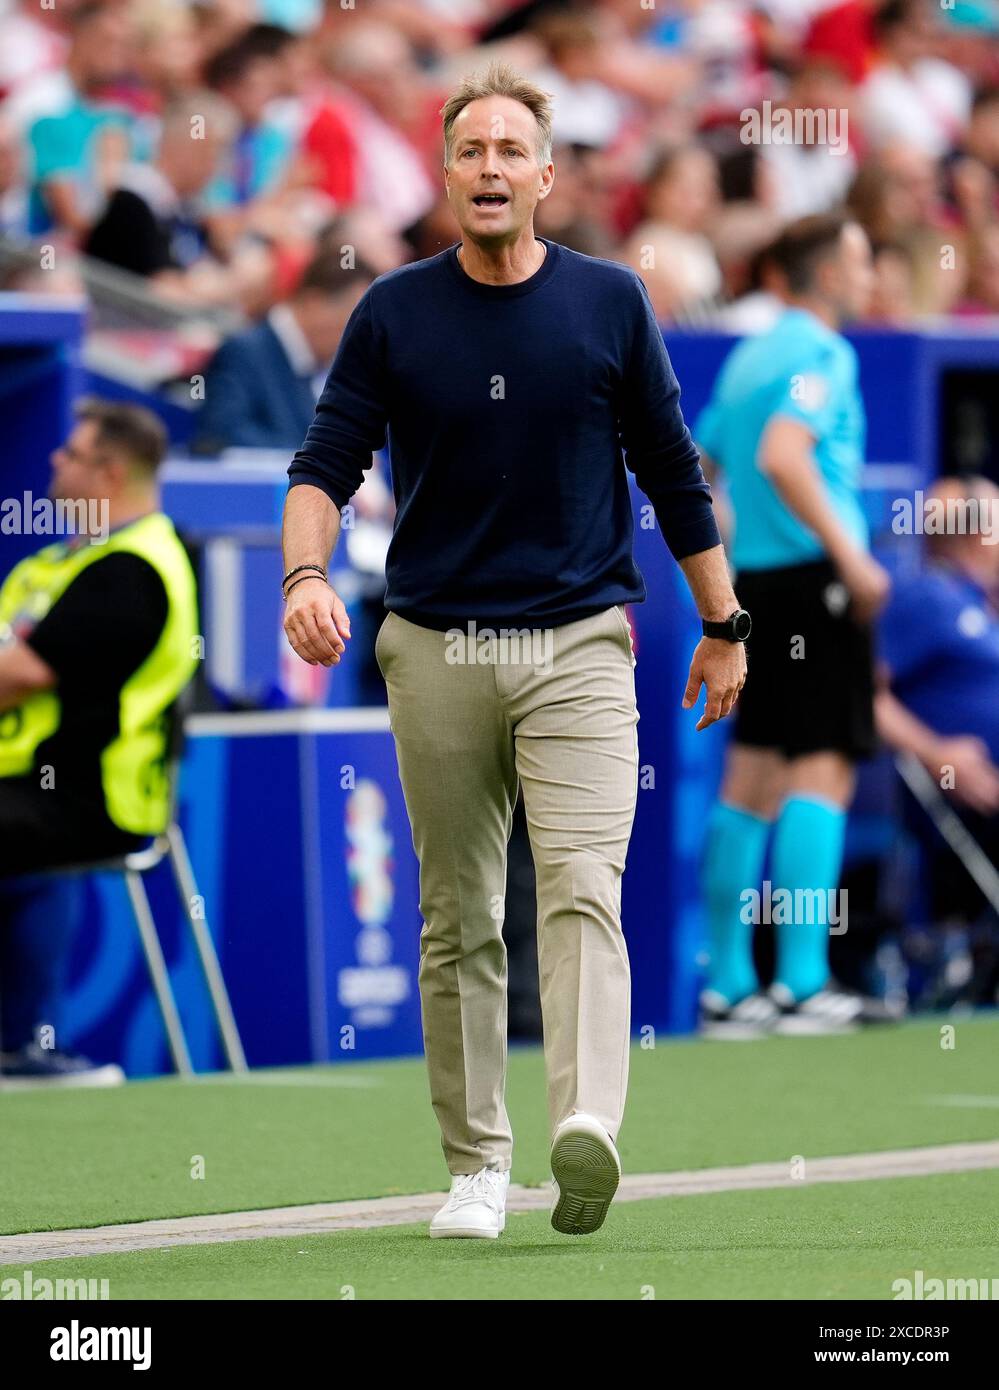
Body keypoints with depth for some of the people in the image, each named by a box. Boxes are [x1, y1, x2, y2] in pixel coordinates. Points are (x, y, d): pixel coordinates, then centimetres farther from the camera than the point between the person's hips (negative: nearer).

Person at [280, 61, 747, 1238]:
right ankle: (475, 1164, 15)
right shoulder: (394, 313, 4)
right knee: (458, 917, 6)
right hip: (435, 649, 1)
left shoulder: (609, 302, 3)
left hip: (579, 644, -1)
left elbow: (673, 473, 10)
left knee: (582, 887, -18)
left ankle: (588, 1129, -34)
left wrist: (722, 624, 13)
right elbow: (327, 461, -1)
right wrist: (305, 575, -20)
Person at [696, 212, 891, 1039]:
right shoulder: (821, 353, -10)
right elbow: (782, 455, -24)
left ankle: (728, 984, 9)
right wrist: (851, 556, -23)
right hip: (811, 575, -9)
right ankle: (802, 981, -14)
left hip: (753, 573, 9)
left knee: (753, 778, 9)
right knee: (823, 770, -9)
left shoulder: (751, 355, 17)